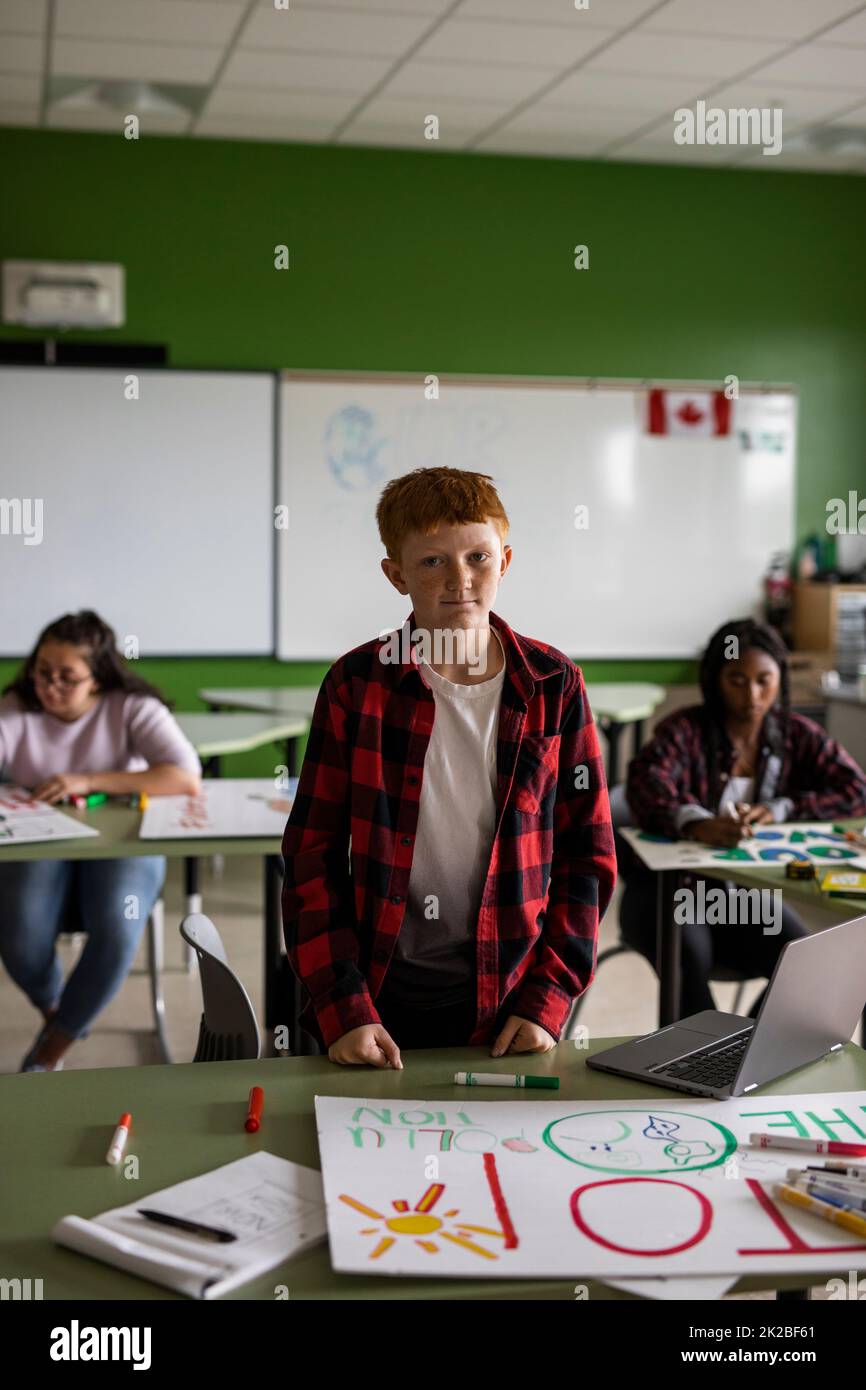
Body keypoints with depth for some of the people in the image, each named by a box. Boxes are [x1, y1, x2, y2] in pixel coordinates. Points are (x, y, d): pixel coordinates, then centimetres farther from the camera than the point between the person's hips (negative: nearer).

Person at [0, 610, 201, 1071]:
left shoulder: (133, 708, -13)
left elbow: (186, 776, -25)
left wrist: (89, 782, -29)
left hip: (121, 845, -1)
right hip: (39, 847, 2)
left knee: (117, 933, -30)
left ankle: (53, 1047, -3)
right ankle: (52, 1010, 15)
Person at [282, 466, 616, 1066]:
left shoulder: (554, 686, -1)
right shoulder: (357, 683, -3)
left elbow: (587, 855, 2)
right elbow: (313, 855, -3)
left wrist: (546, 1002, -6)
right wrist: (344, 1011, -11)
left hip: (505, 1007, 1)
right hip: (383, 999, 0)